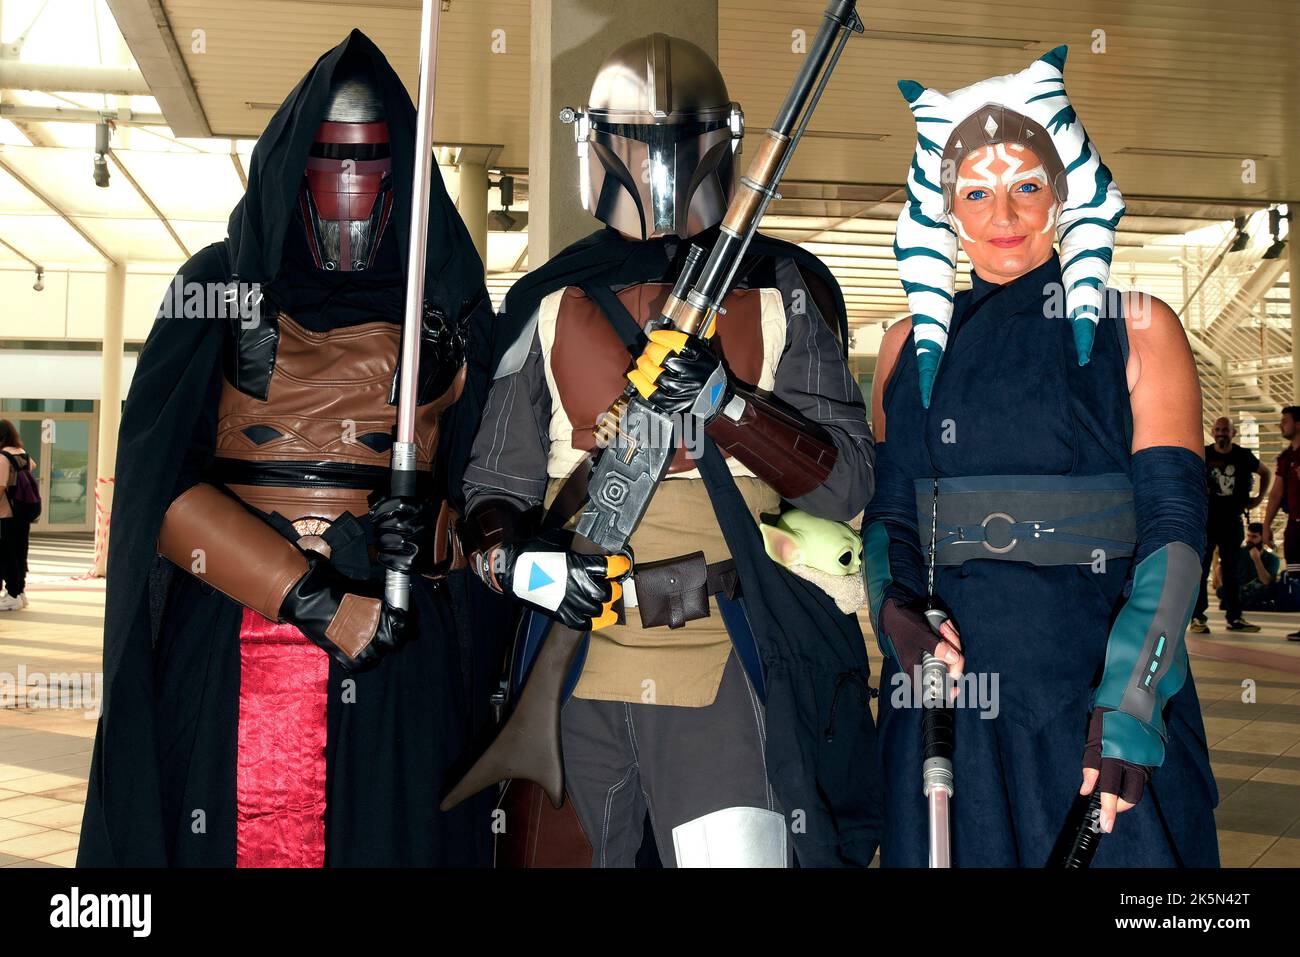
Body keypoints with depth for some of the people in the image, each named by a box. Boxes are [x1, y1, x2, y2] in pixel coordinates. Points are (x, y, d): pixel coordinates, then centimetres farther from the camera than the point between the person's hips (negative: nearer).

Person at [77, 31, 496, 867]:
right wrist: (315, 602, -13)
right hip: (227, 647, 0)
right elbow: (157, 482, -4)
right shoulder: (219, 285, 6)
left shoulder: (447, 302, 9)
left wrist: (432, 533, -11)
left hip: (397, 646, 1)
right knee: (237, 836, 2)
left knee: (385, 834, 2)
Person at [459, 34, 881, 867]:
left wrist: (725, 404, -20)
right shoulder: (549, 302, 8)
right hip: (578, 661, 3)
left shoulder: (785, 291, 2)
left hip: (728, 664, -2)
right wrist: (517, 558, -11)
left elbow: (845, 486, -5)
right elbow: (496, 487, 10)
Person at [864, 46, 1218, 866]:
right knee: (960, 852, 11)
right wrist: (893, 602, -9)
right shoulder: (916, 343, 10)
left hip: (1095, 684, -2)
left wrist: (1132, 697, -18)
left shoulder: (1135, 331, 0)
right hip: (951, 681, 3)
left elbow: (1175, 524, -7)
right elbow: (887, 511, 12)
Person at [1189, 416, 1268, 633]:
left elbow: (1265, 472, 22)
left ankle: (1234, 617, 11)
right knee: (1201, 569, -3)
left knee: (1231, 570, 7)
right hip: (1206, 520, -3)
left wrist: (1259, 497, 14)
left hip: (1232, 520, 3)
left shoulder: (1243, 456, 4)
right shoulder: (1202, 455, -3)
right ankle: (1197, 617, -1)